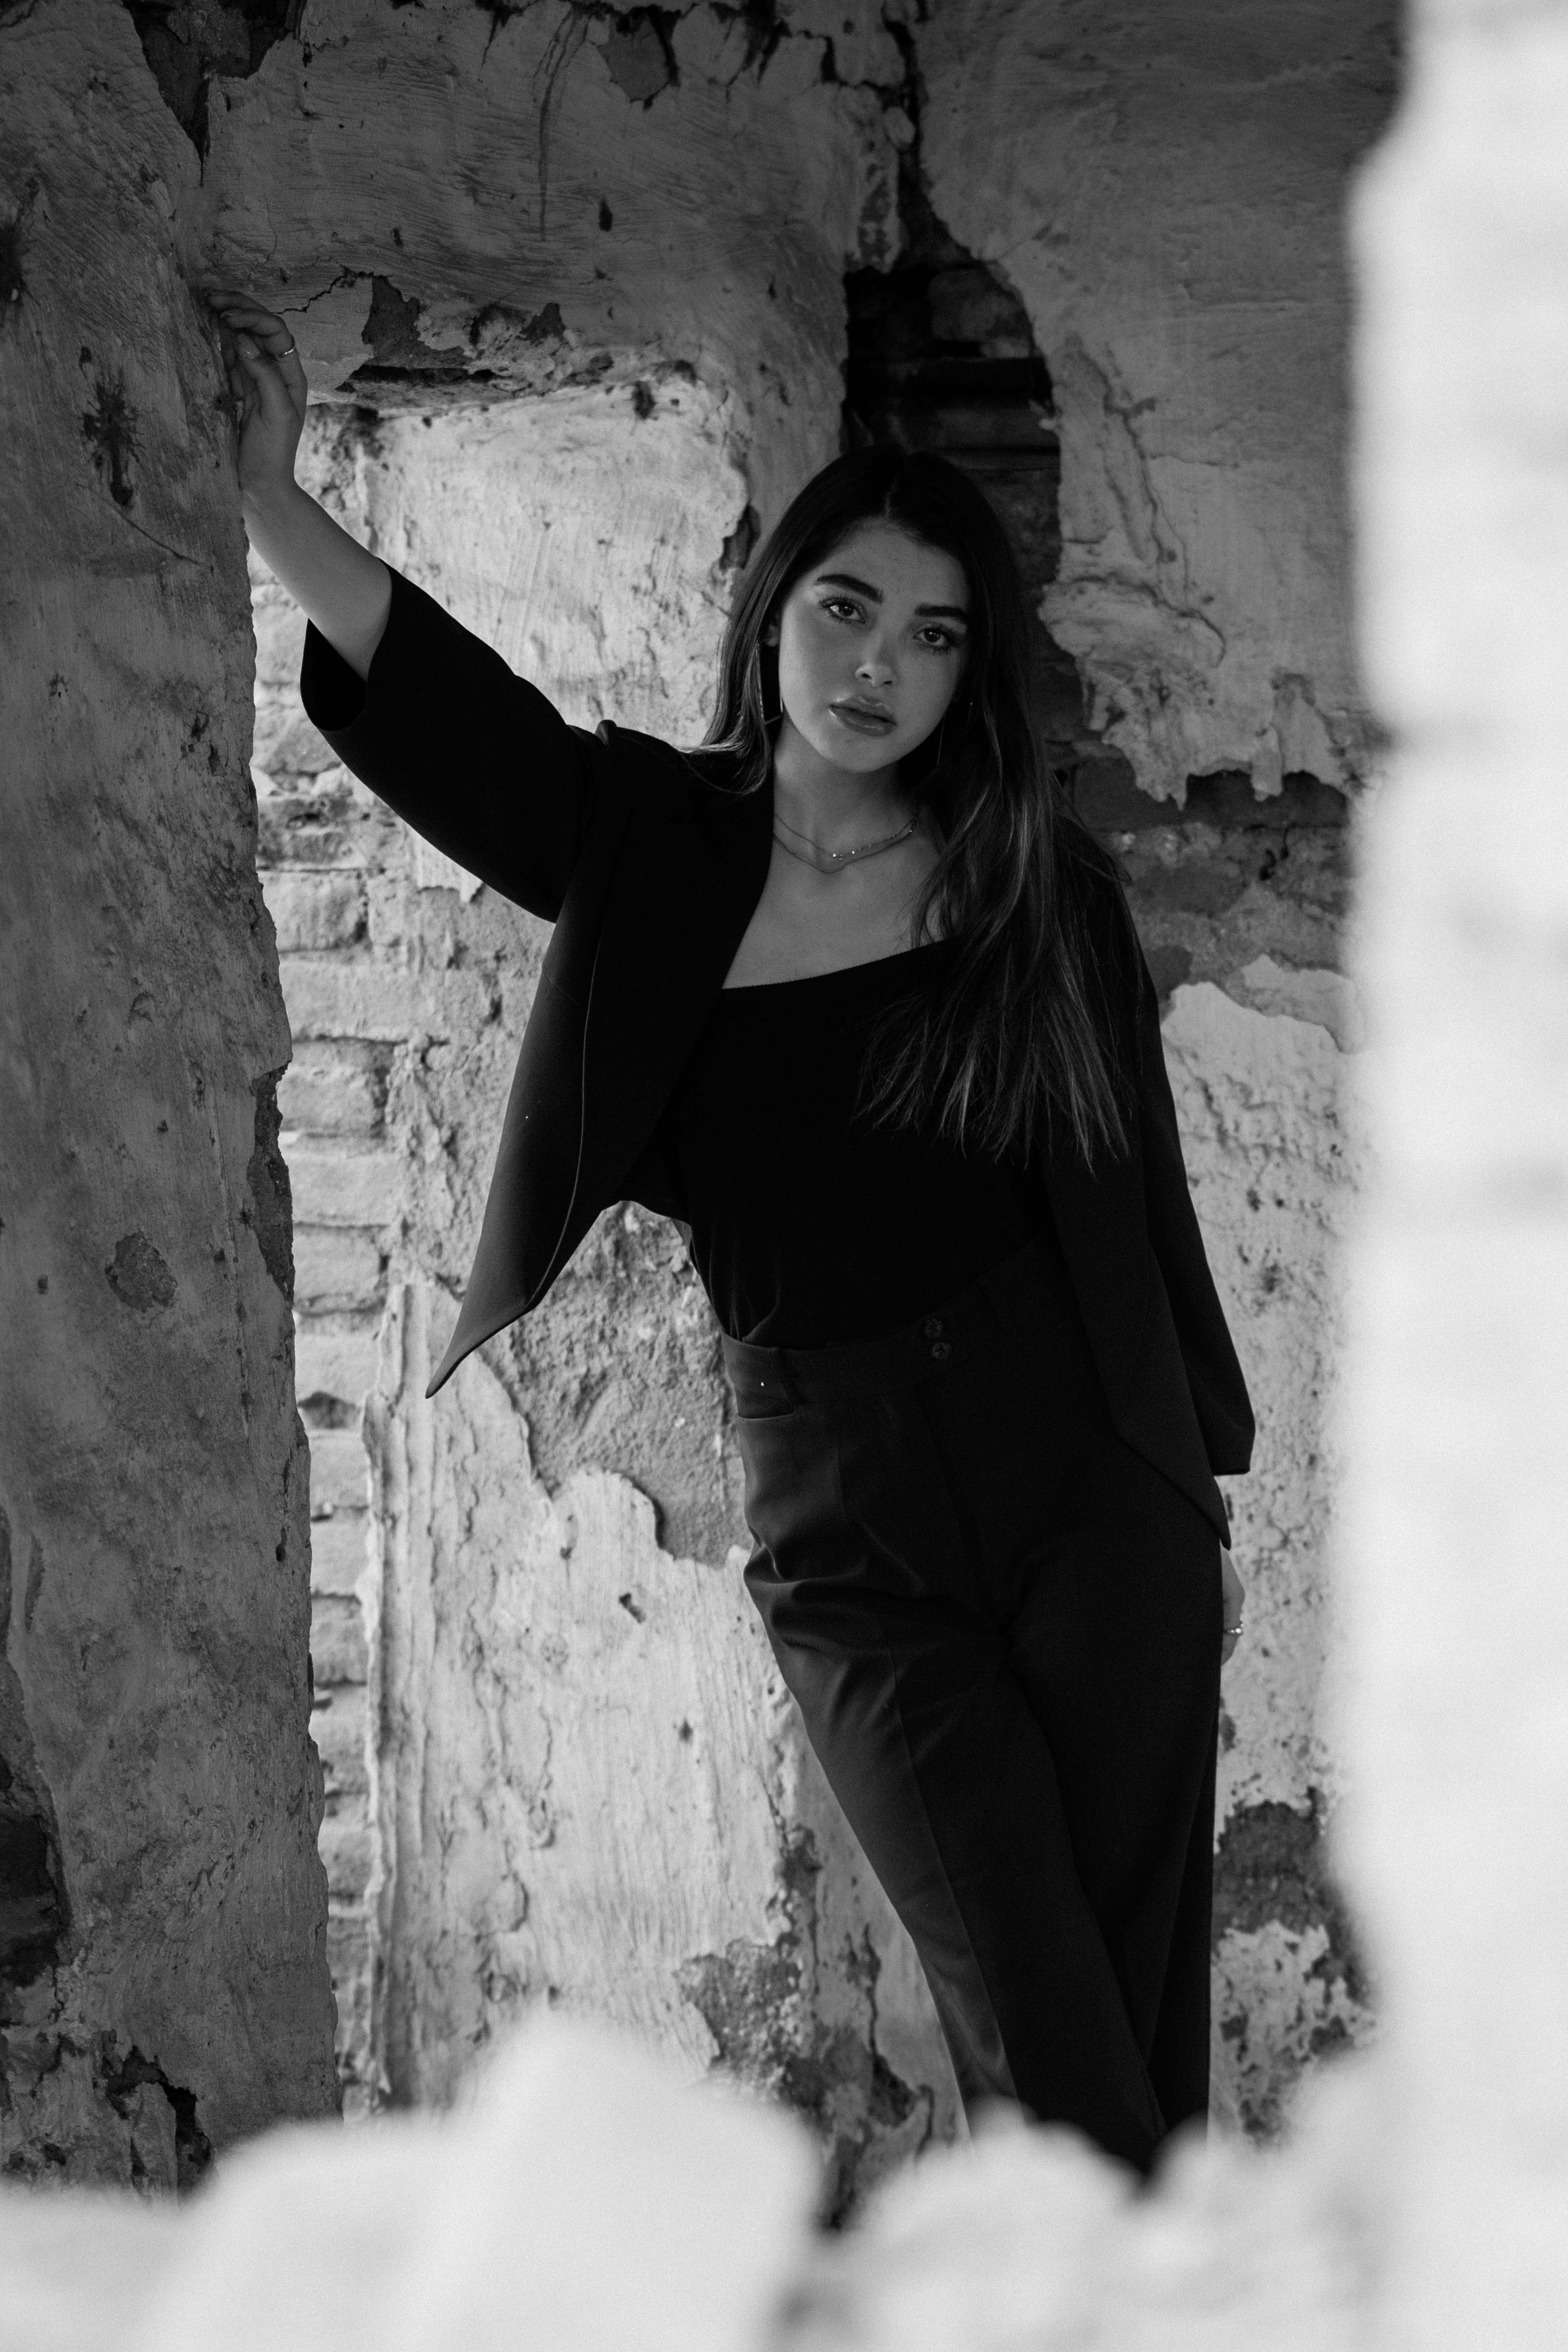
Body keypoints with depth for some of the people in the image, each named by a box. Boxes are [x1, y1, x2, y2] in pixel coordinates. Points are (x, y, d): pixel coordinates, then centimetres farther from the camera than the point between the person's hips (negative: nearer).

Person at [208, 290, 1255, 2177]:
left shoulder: (1039, 887, 1)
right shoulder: (653, 850, 2)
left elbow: (1141, 1200, 7)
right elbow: (443, 703, -13)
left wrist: (1208, 1506, 11)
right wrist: (260, 494, -28)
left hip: (1095, 1496, 0)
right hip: (848, 1541, 0)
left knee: (1147, 2003, 2)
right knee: (1039, 2046, -4)